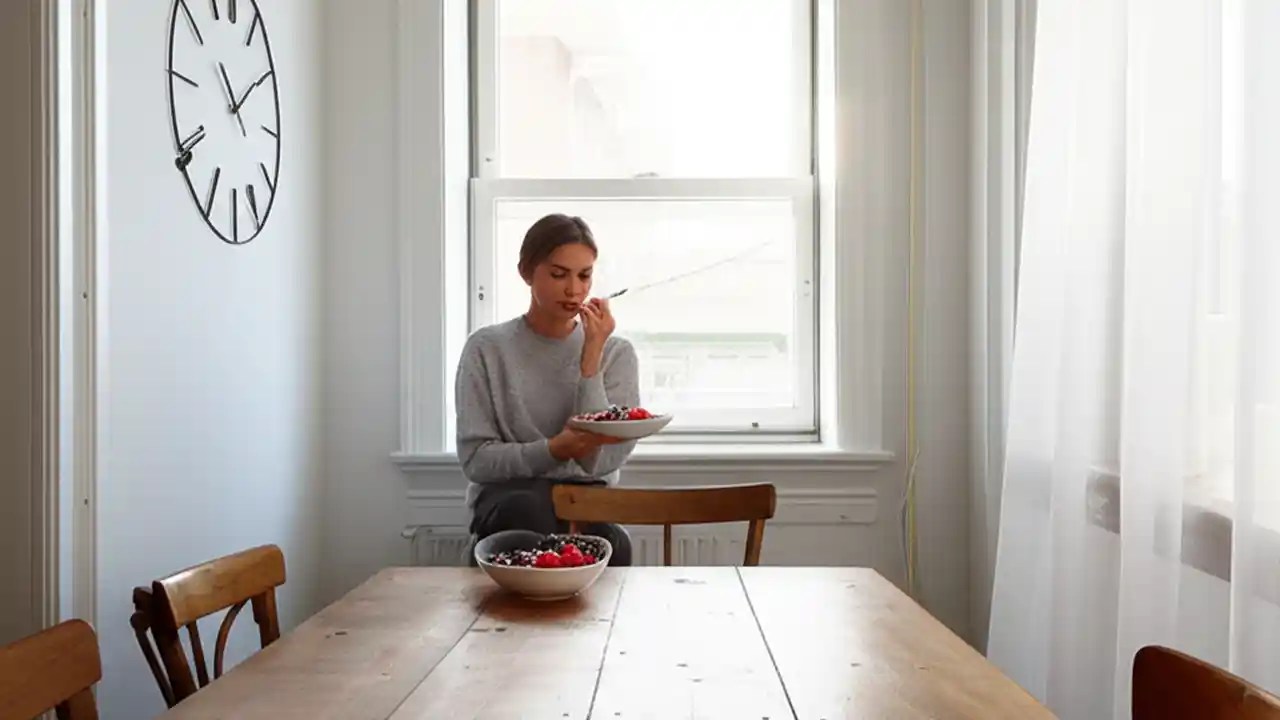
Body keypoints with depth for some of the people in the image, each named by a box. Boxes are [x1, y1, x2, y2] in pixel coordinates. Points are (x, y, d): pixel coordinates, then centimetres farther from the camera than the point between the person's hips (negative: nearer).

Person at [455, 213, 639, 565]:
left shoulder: (616, 353, 3)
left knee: (611, 543, -35)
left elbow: (602, 460, -9)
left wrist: (591, 356, -13)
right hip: (508, 497, 0)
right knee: (527, 508, -37)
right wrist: (554, 450, -22)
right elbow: (475, 459, -5)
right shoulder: (487, 348, 0)